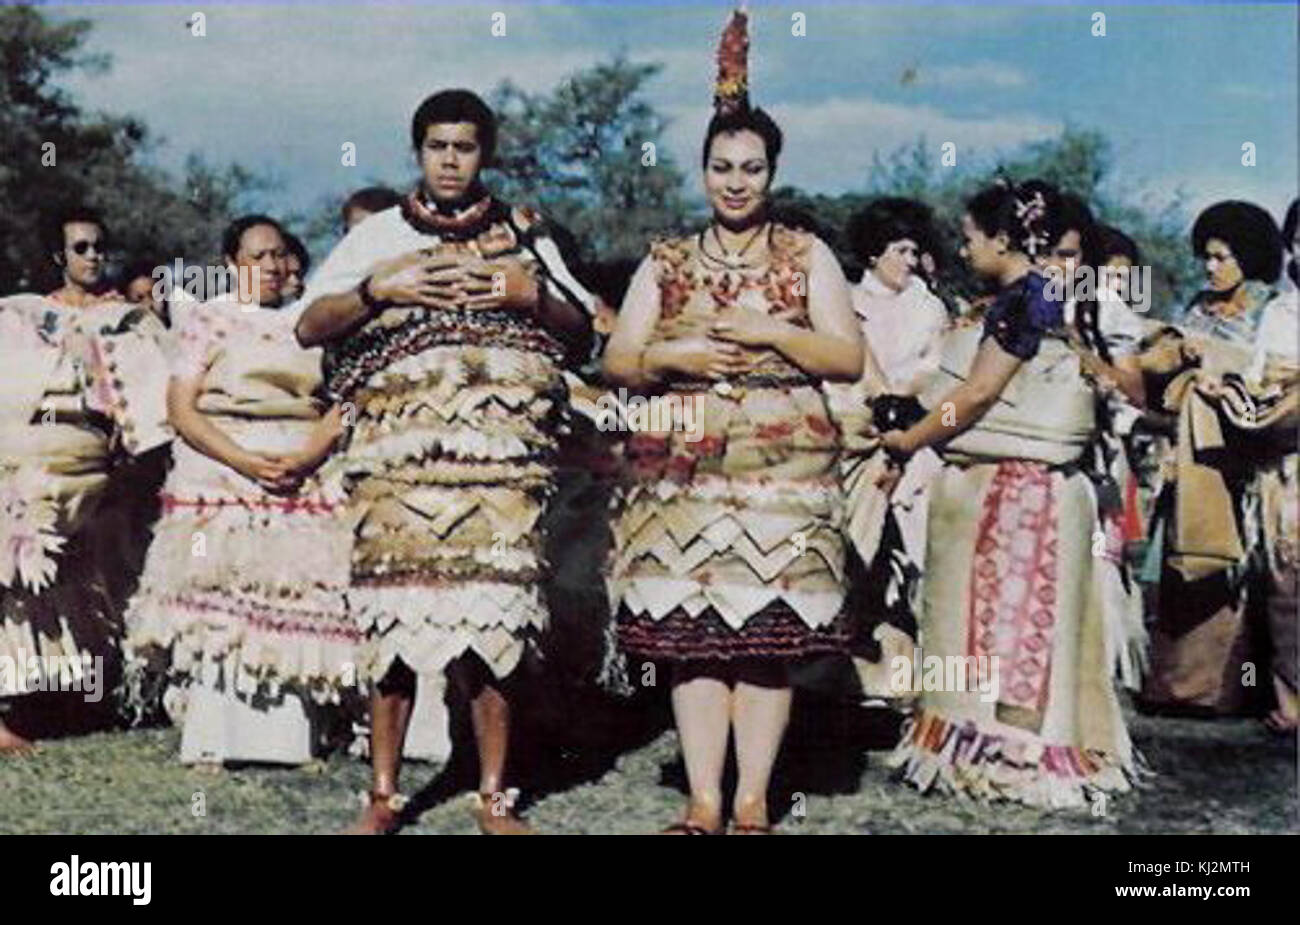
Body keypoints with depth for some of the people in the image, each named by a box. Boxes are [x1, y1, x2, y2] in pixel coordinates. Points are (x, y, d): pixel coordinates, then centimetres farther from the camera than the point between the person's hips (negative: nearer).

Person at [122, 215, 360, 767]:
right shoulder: (207, 319, 8)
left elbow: (337, 409, 12)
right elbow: (181, 409, -1)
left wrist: (307, 457, -9)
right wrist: (246, 462, -13)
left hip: (303, 487, 3)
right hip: (220, 480, -3)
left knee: (296, 610, -5)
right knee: (217, 603, -11)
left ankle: (289, 739, -3)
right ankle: (209, 742, -8)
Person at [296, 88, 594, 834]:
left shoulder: (525, 234, 17)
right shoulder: (379, 236, 16)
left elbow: (582, 334, 15)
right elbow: (309, 327, 9)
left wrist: (532, 295, -3)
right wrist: (379, 290, -6)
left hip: (501, 456, 0)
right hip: (399, 455, 0)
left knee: (495, 617, -3)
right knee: (396, 615, -3)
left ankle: (495, 796, 7)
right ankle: (385, 795, 7)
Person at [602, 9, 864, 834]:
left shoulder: (808, 256, 9)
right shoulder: (665, 261, 14)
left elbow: (850, 358, 2)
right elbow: (617, 362, 10)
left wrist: (771, 332, -10)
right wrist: (669, 356, -9)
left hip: (782, 463, -2)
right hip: (683, 465, 2)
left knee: (768, 630, -5)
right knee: (690, 628, -3)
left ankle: (752, 802, 1)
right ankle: (703, 802, 2)